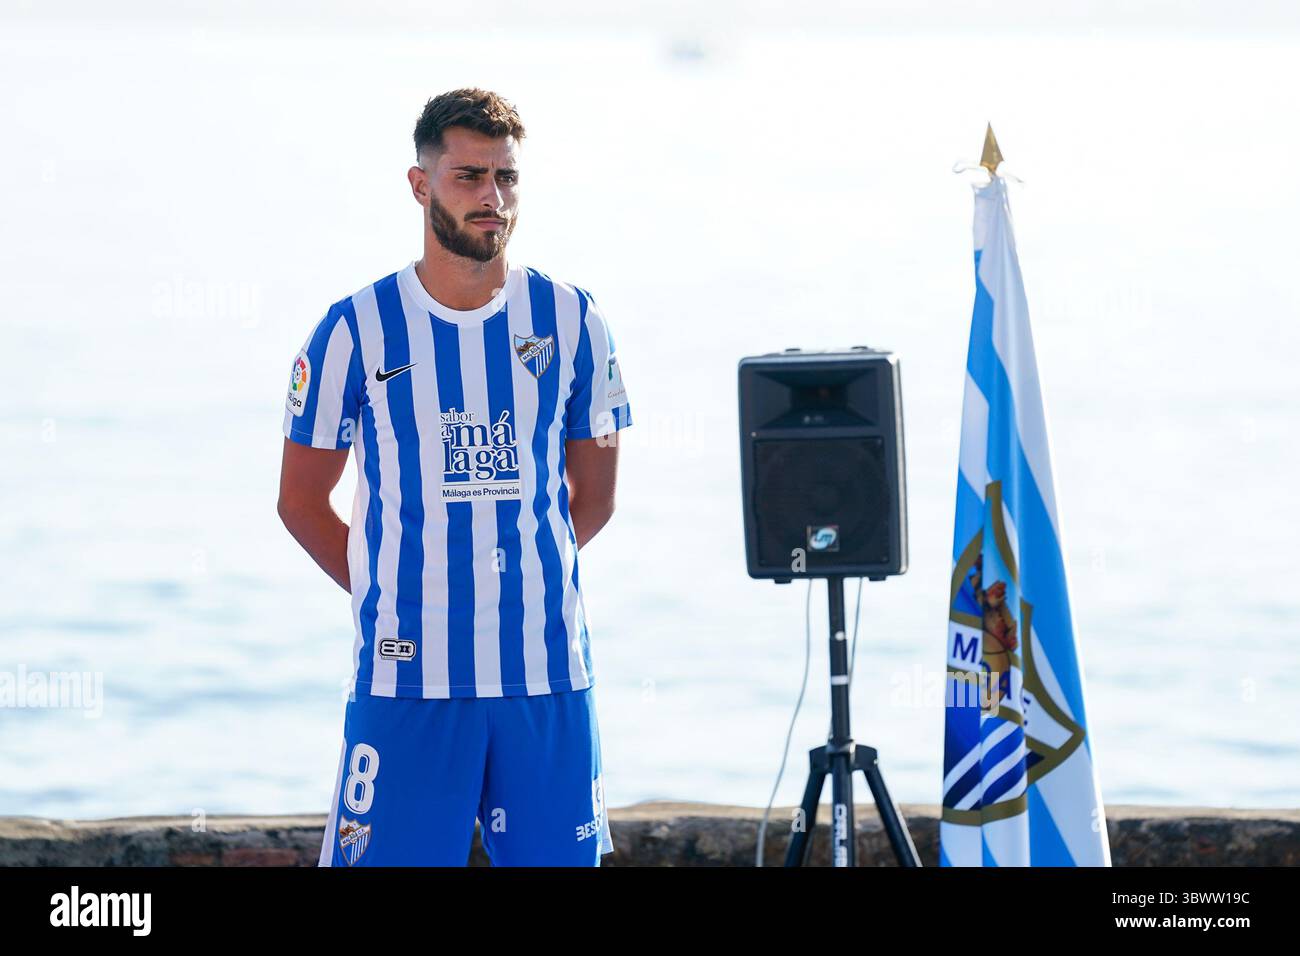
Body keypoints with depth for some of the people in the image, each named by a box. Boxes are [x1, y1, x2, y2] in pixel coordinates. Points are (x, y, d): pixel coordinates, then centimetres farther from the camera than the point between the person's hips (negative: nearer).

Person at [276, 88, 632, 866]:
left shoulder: (571, 322, 6)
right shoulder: (359, 330, 0)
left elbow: (592, 499, 13)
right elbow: (302, 501, 7)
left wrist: (511, 580, 9)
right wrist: (391, 595, 4)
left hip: (548, 673, 2)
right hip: (408, 679, -2)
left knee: (557, 857, 2)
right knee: (393, 856, -5)